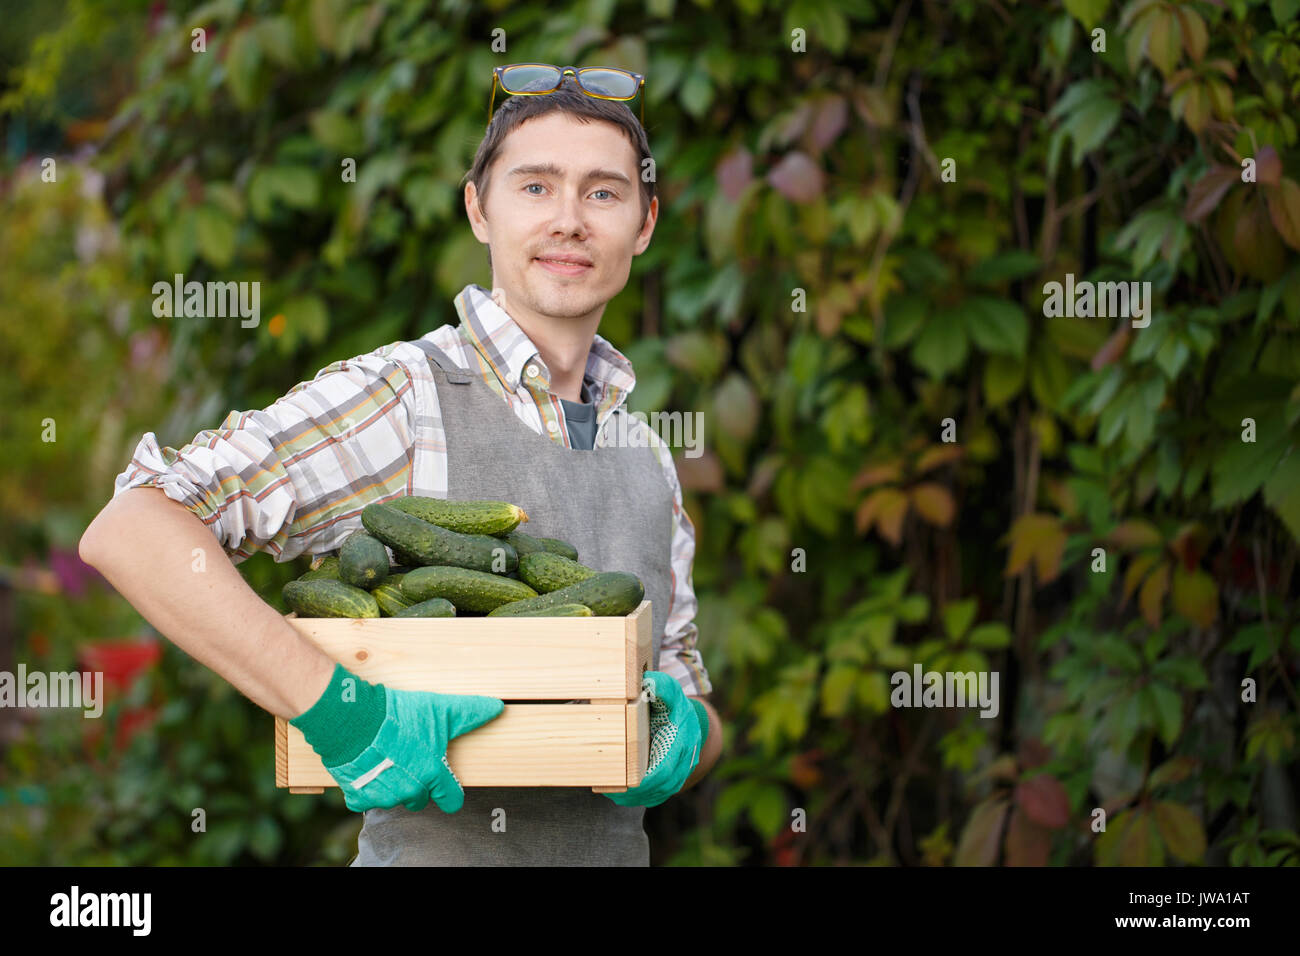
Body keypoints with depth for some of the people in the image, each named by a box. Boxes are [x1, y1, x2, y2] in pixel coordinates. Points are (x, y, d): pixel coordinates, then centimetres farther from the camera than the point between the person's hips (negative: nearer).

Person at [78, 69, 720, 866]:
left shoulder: (647, 455, 8)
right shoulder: (399, 397, -12)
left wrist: (687, 731, -8)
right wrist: (341, 711, -31)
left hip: (617, 844, 6)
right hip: (435, 849, -6)